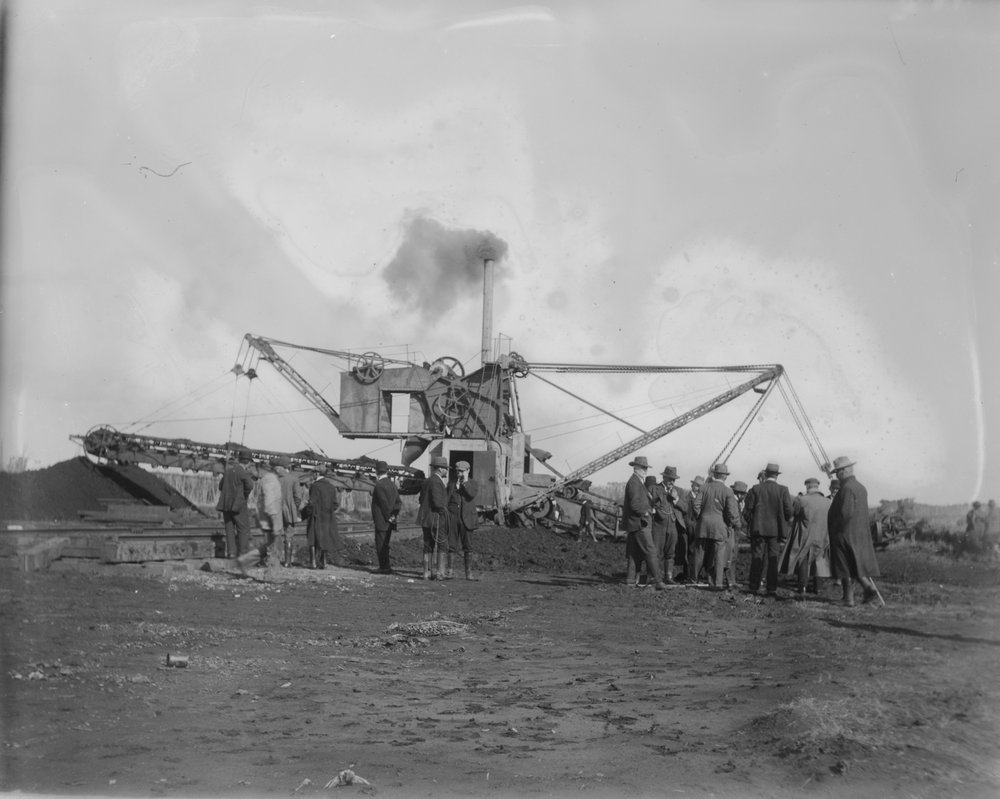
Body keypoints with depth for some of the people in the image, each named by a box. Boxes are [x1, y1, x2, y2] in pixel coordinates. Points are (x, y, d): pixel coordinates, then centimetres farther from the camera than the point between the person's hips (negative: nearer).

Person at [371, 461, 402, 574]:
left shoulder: (379, 485, -15)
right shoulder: (392, 484, 12)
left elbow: (384, 503, -19)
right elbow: (399, 502, 11)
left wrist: (388, 517, -11)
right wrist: (395, 514, 5)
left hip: (381, 521, -9)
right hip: (389, 522, 9)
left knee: (381, 545, -3)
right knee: (385, 544, 16)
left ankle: (385, 567, -2)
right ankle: (386, 565, 20)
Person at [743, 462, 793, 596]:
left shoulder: (755, 489, -2)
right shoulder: (783, 490, -3)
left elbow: (747, 510, -2)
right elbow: (788, 511, -5)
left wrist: (750, 523, 14)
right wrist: (783, 522, 13)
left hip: (758, 528, 0)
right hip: (776, 529, 0)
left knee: (757, 558, 6)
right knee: (773, 558, 3)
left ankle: (754, 587, 8)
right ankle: (771, 588, 2)